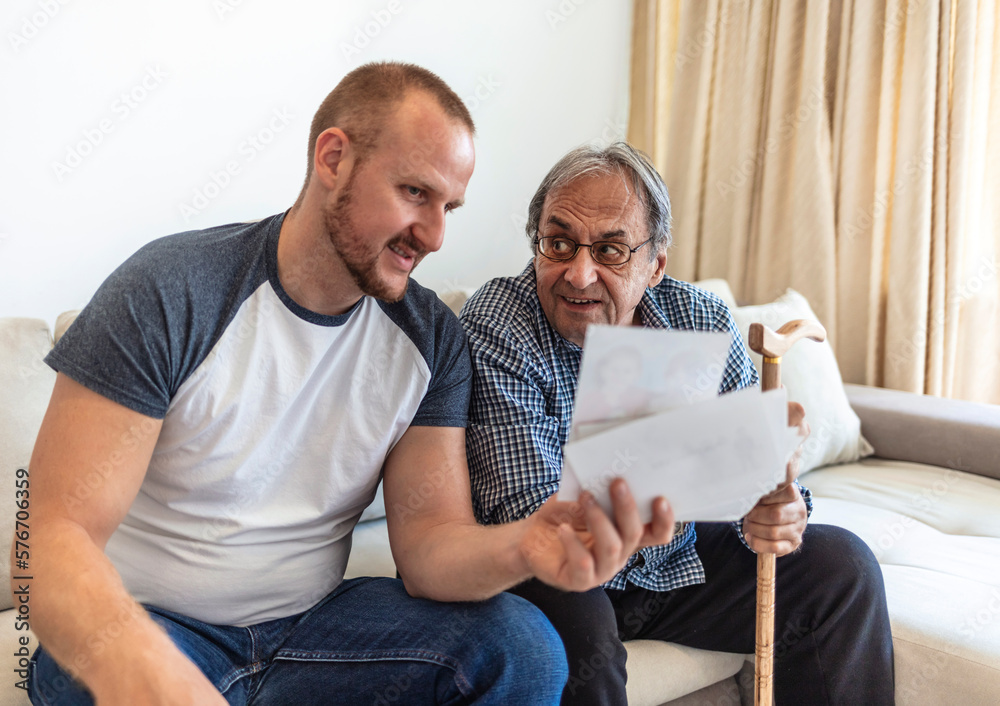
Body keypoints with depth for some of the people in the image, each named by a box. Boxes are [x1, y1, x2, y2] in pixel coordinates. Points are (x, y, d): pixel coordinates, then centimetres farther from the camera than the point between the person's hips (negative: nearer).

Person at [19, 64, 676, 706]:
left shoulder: (432, 337, -3)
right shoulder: (170, 293, -17)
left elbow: (428, 540, -8)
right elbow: (56, 534, -22)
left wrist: (521, 547, -33)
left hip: (313, 620, 3)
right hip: (149, 627, -2)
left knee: (523, 647, -18)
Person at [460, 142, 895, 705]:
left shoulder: (701, 320, -8)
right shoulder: (494, 334, -22)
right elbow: (528, 519, -29)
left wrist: (776, 511, -27)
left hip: (674, 563, 5)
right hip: (554, 577, -4)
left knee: (841, 566, -4)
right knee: (576, 635, -35)